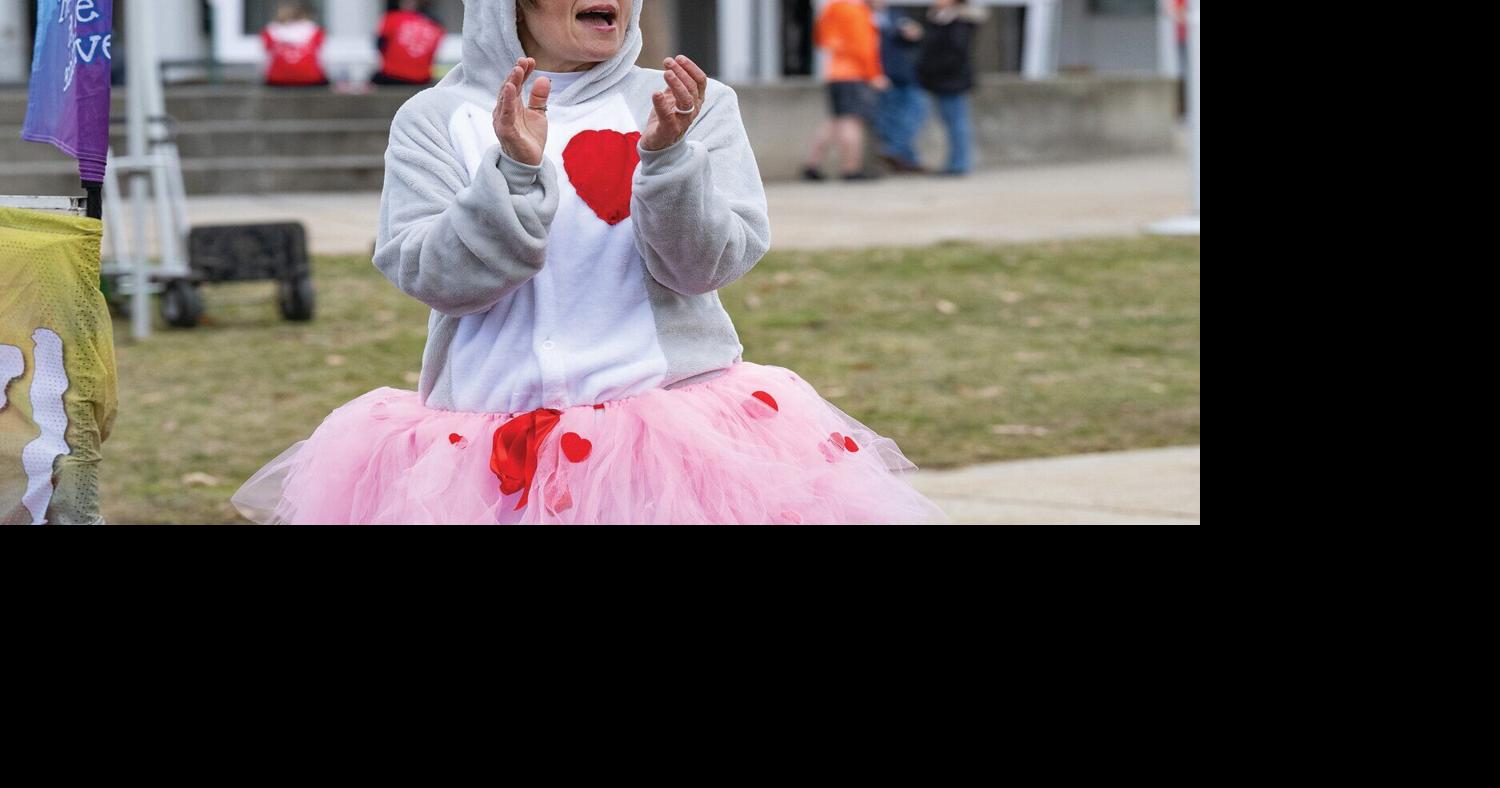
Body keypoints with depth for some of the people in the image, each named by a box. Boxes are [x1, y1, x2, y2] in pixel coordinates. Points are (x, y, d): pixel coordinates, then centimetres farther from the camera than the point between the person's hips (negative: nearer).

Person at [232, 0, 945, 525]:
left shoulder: (694, 105, 3)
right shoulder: (433, 121, 4)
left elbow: (703, 265, -5)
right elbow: (434, 276, -6)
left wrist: (667, 156, -20)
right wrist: (515, 171, -17)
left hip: (674, 430, 0)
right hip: (492, 447, 0)